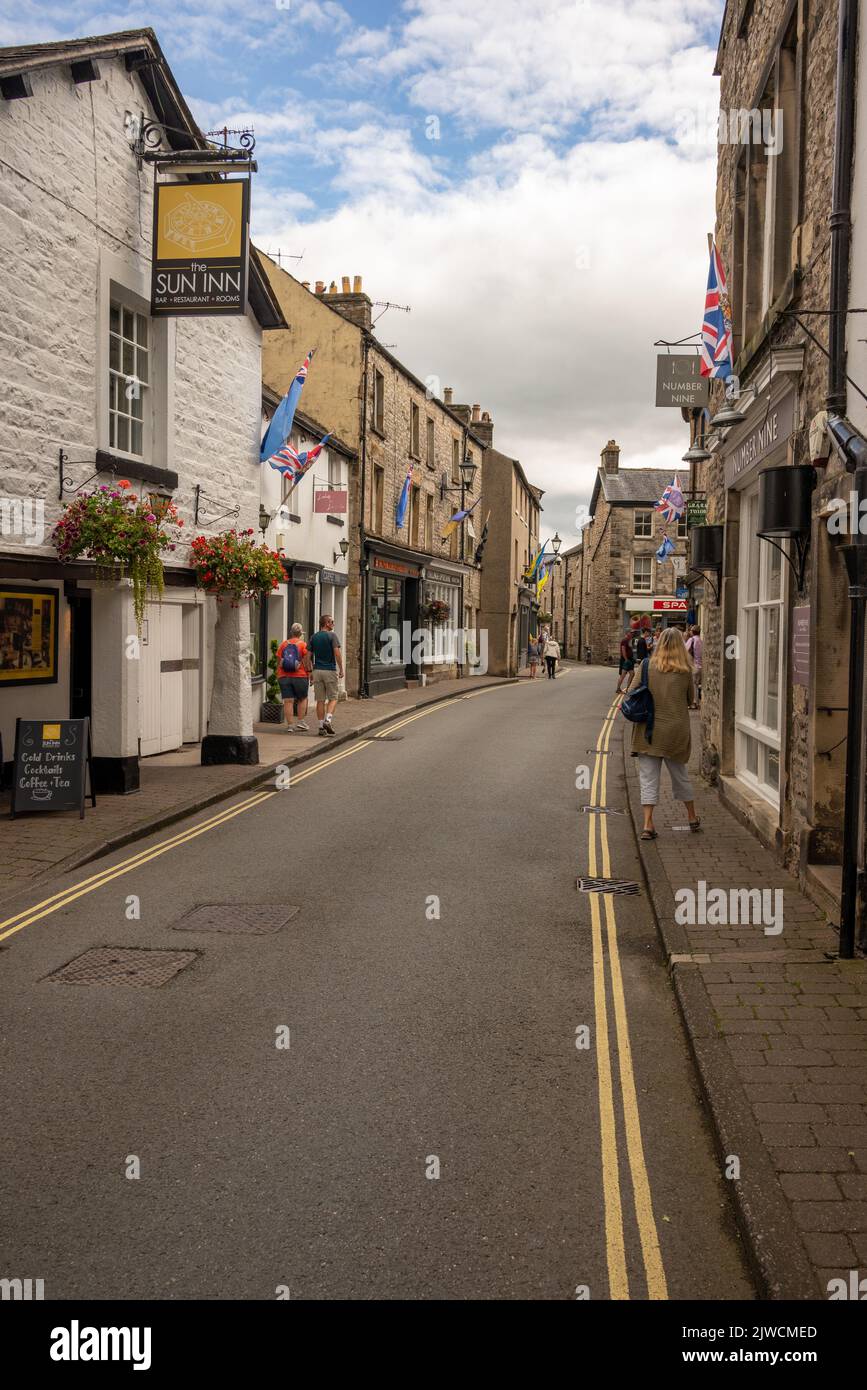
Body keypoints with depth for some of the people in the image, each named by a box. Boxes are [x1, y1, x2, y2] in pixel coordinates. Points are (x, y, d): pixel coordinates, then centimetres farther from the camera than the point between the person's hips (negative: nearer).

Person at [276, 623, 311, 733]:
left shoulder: (283, 645, 6)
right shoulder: (303, 644, -3)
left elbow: (278, 662, 8)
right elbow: (306, 662, -8)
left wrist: (278, 676, 16)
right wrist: (309, 673, 0)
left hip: (284, 677, 2)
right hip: (300, 676, -2)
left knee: (288, 701, 0)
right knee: (302, 699, 15)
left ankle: (290, 726, -2)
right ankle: (300, 722, 13)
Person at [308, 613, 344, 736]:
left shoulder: (314, 637, 8)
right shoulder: (332, 635, -7)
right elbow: (337, 653, -16)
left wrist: (310, 672, 13)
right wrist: (341, 669, -9)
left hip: (317, 671, 4)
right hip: (330, 671, -4)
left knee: (320, 700, 6)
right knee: (332, 698, 6)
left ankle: (321, 726, 4)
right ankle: (328, 720, -13)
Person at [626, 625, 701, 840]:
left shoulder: (646, 667, -8)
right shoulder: (686, 671, -6)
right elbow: (691, 699, 5)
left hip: (648, 731, -1)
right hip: (676, 732, 1)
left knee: (648, 778, 4)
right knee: (680, 776, 19)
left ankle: (648, 825, -5)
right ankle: (693, 818, 34)